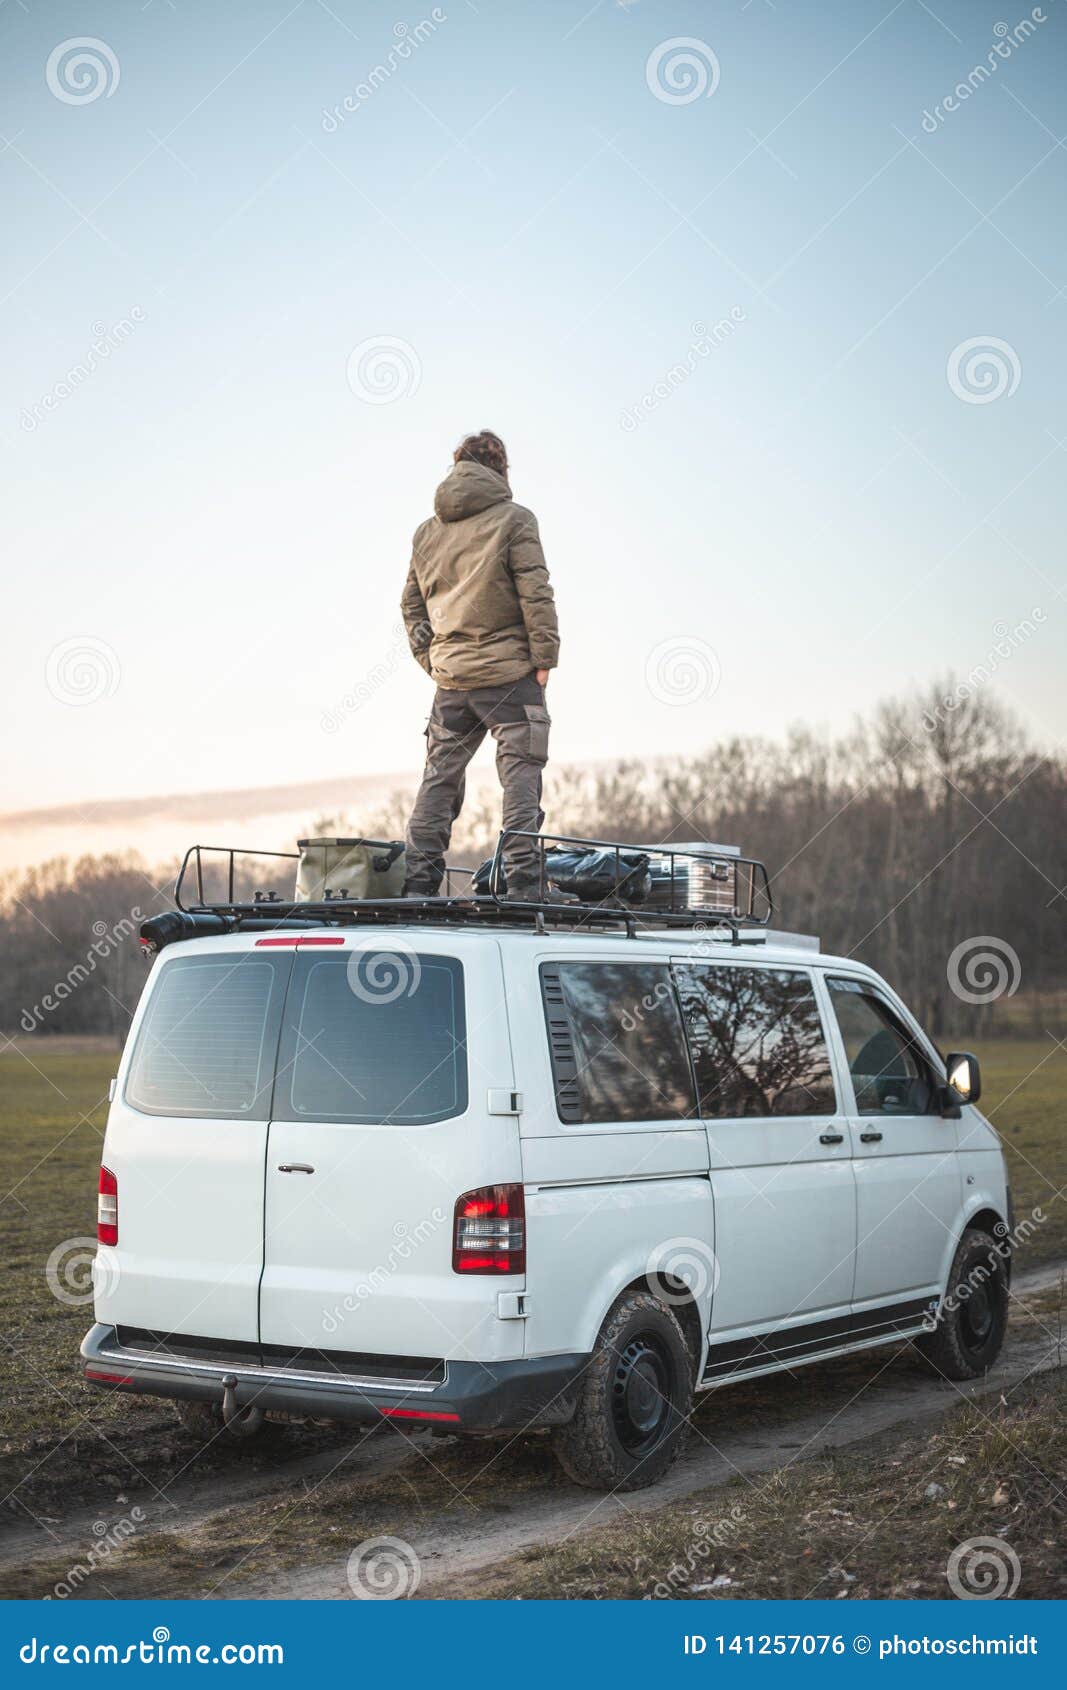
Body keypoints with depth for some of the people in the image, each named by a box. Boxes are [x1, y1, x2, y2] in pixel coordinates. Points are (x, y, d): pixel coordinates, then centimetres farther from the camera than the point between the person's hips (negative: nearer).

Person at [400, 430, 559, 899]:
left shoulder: (426, 531, 13)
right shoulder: (513, 519, -4)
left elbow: (411, 604, 15)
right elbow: (535, 594, -10)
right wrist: (544, 658, -6)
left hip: (450, 676, 5)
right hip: (508, 670, -5)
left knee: (439, 777, 10)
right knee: (520, 774, -3)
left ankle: (418, 884, 8)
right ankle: (522, 885, -9)